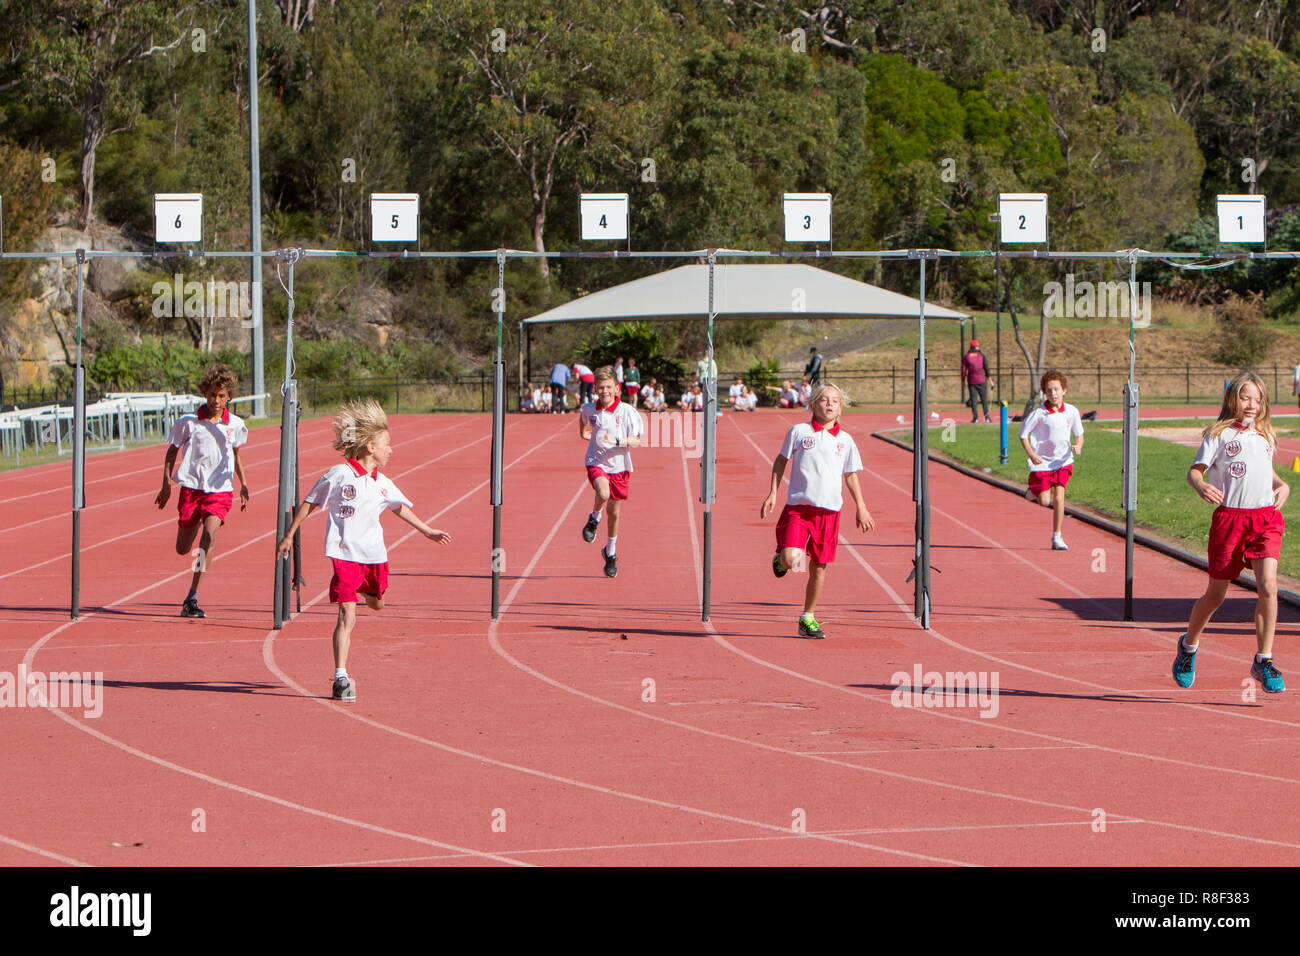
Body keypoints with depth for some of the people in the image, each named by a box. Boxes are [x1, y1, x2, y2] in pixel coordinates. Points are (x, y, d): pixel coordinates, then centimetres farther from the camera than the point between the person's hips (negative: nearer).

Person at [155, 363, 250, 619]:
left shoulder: (235, 424, 4)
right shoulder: (188, 422, -2)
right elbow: (172, 452, 7)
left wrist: (243, 483, 11)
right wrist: (166, 485, 1)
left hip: (220, 490, 0)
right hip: (191, 487, 0)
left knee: (209, 534, -25)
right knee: (182, 549, 5)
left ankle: (191, 598, -23)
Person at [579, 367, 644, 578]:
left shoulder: (627, 411, -11)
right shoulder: (589, 409, -1)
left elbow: (636, 440, -14)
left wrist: (616, 441, -28)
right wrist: (584, 432, 21)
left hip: (619, 465, 0)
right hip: (596, 461, 0)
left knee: (613, 511, 9)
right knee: (603, 493, -31)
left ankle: (611, 553, 29)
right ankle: (594, 519, 2)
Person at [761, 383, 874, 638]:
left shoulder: (845, 440, 8)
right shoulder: (799, 431, 1)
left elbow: (851, 475, 19)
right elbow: (781, 460, 12)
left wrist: (861, 508, 15)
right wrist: (772, 493, 6)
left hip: (829, 509, 3)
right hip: (798, 505, -3)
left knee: (819, 567, 4)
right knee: (791, 559, -20)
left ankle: (808, 618, 19)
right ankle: (780, 557, 18)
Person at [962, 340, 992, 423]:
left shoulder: (966, 357, 2)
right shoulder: (981, 355, 1)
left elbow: (963, 370, 2)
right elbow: (986, 367, -3)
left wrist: (963, 381, 10)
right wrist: (989, 378, 1)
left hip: (971, 381, 0)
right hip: (981, 380, 0)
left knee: (973, 399, 3)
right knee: (984, 398, 4)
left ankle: (975, 417, -2)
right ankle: (986, 416, -2)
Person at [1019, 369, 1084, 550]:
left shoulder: (1072, 411, -5)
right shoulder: (1039, 413, -14)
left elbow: (1079, 434, 9)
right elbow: (1023, 435, -7)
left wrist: (1078, 446, -13)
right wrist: (1032, 455, -19)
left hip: (1063, 461, 2)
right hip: (1042, 462, -2)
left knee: (1058, 498, -9)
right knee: (1045, 501, -4)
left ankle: (1057, 537, 2)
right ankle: (1034, 492, 33)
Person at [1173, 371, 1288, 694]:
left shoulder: (1266, 436, 16)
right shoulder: (1218, 434, 1)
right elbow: (1195, 471, -4)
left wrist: (1282, 486, 13)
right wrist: (1201, 486, -26)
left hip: (1266, 518, 3)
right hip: (1229, 518, -3)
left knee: (1268, 586, -17)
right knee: (1215, 594, 8)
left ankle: (1264, 660, -7)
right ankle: (1189, 645, 35)